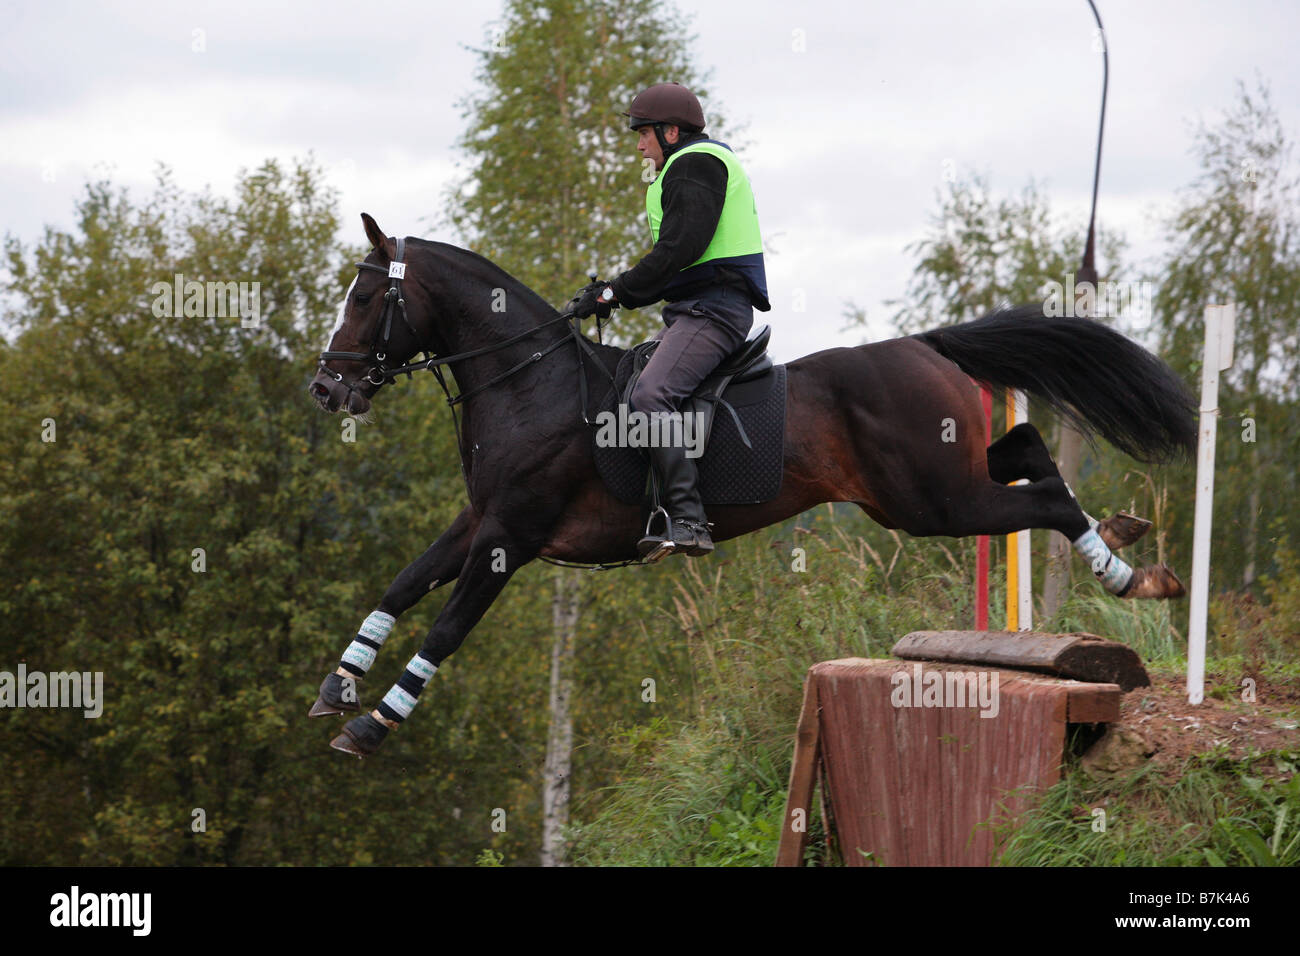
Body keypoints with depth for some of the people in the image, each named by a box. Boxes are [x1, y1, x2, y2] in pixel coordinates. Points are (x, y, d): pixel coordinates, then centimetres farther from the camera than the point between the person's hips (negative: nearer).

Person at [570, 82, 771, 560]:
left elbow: (681, 248, -20)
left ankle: (688, 521, -37)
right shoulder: (686, 170, 28)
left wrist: (615, 292, -17)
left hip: (713, 308, -12)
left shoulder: (697, 163, -7)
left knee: (649, 396, -28)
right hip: (695, 309, 12)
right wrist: (615, 292, 16)